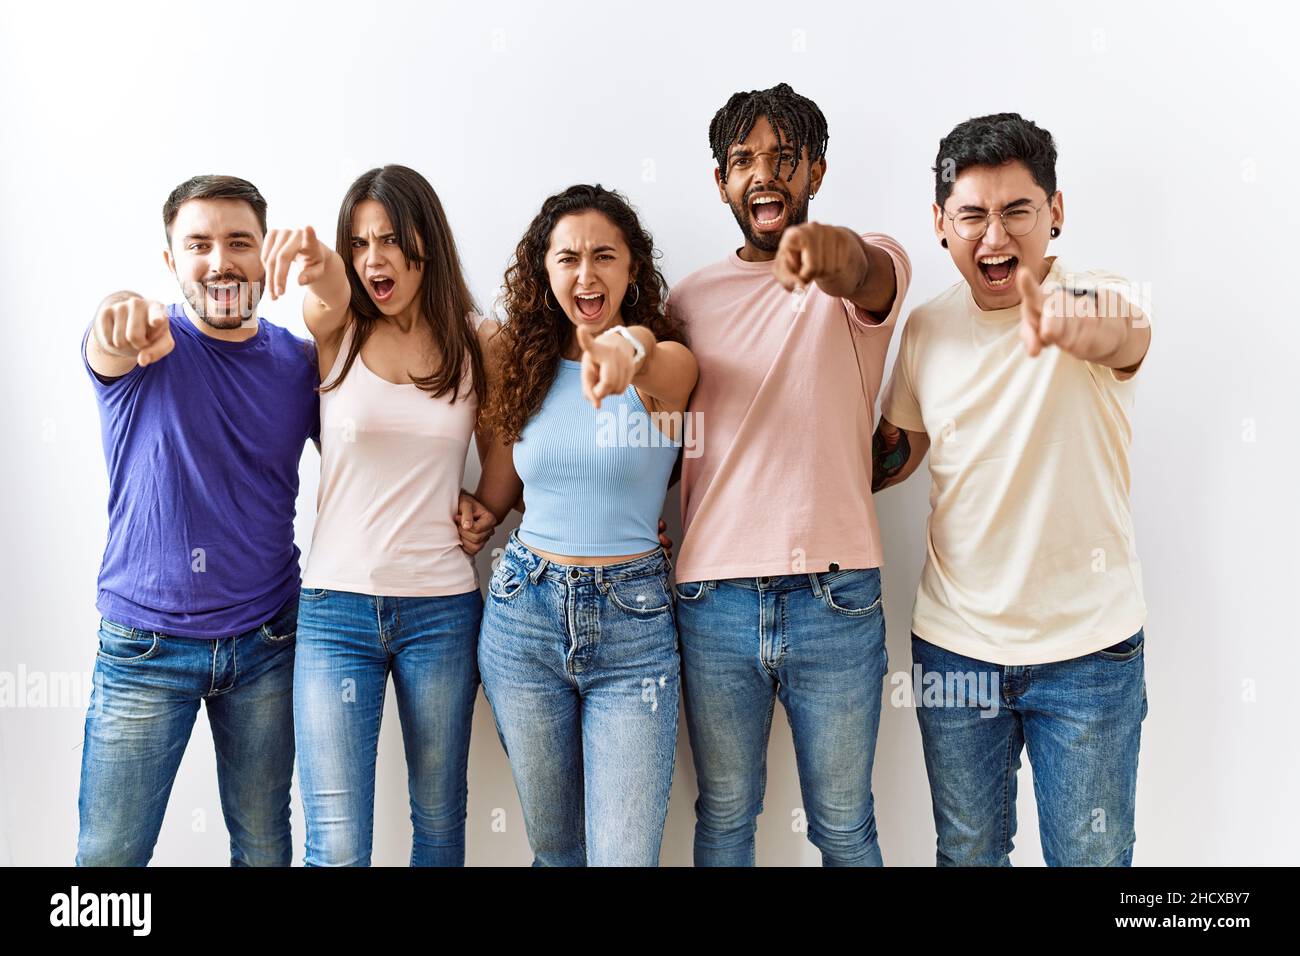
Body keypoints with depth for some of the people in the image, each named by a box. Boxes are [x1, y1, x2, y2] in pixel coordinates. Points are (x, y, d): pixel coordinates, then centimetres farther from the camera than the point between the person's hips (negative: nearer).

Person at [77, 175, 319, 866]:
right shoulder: (147, 346, -7)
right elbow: (105, 348, -31)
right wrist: (123, 322, -55)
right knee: (108, 854, 8)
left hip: (267, 642, 2)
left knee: (265, 847, 16)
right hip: (145, 646, -2)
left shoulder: (300, 360, 0)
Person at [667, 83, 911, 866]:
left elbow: (865, 275, -25)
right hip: (713, 599, 3)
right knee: (725, 817, 15)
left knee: (844, 825, 12)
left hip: (837, 600, -2)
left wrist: (833, 251, -46)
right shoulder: (692, 298, 11)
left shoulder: (871, 265, 2)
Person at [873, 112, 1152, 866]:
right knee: (967, 852, 19)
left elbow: (1124, 332, -38)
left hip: (1088, 649, -3)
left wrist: (1073, 323, -60)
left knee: (1092, 854, 15)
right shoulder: (926, 327, 0)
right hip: (953, 644, 3)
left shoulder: (1103, 299, -12)